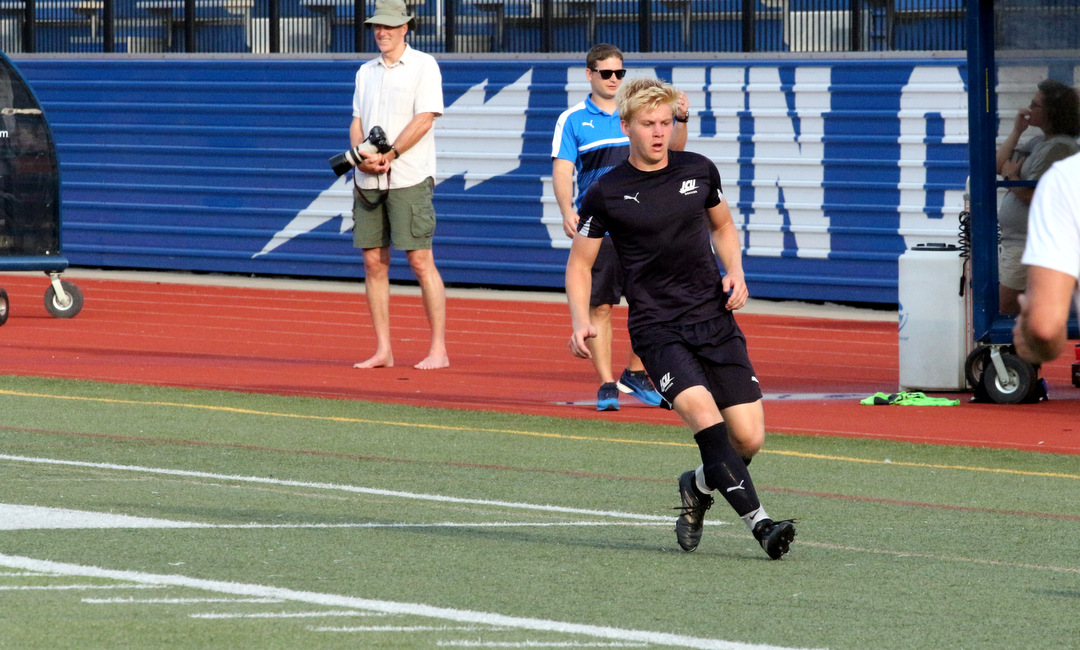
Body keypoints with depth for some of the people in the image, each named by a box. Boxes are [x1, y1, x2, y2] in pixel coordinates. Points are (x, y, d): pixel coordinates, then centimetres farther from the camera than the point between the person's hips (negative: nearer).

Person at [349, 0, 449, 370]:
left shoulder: (423, 66, -2)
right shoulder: (366, 72, 16)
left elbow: (424, 120, -11)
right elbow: (357, 122, 15)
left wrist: (387, 157, -15)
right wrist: (362, 156, -6)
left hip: (408, 181, -6)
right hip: (368, 182, 6)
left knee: (421, 262, -8)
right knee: (374, 263, 4)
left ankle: (439, 350, -5)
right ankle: (382, 350, 8)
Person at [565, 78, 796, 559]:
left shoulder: (699, 171, 6)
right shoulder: (606, 193, -3)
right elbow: (579, 263, 6)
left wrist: (735, 272, 5)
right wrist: (581, 321, -9)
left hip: (715, 320, 4)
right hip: (656, 326, -4)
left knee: (749, 438, -4)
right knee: (705, 416, -26)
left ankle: (697, 487, 28)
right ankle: (759, 523, -29)